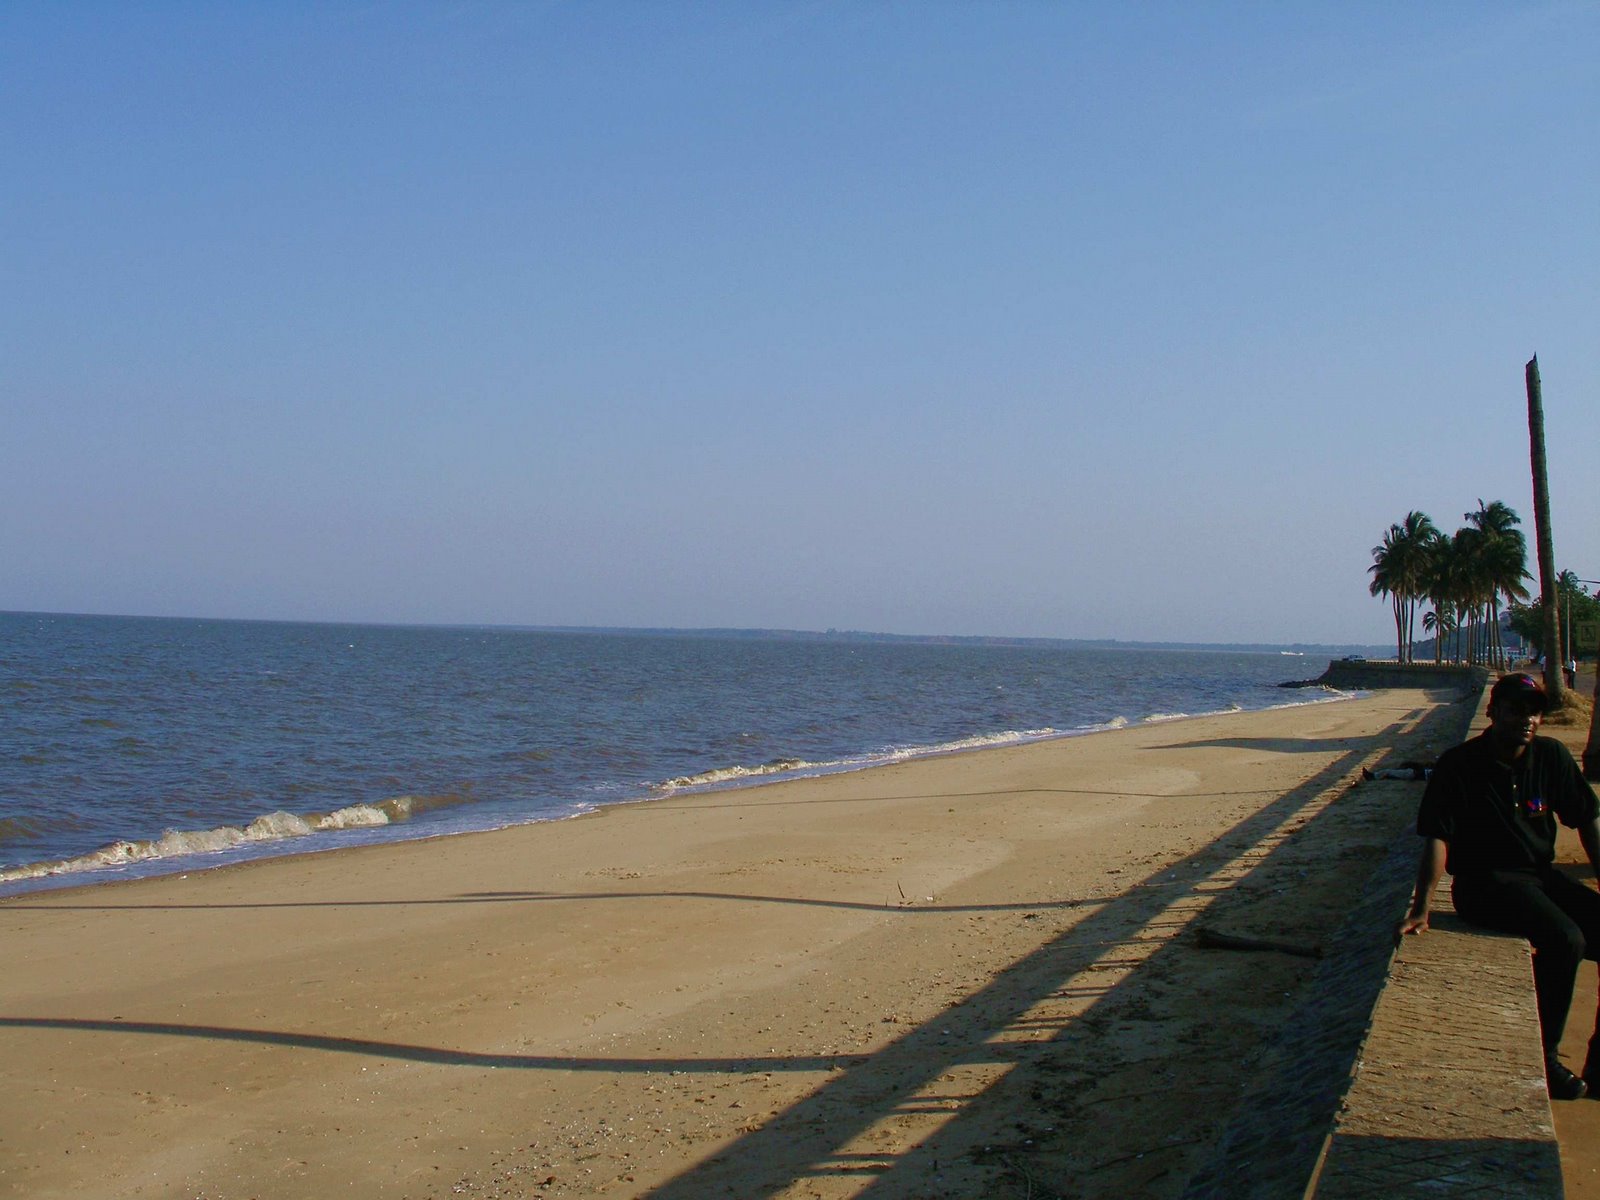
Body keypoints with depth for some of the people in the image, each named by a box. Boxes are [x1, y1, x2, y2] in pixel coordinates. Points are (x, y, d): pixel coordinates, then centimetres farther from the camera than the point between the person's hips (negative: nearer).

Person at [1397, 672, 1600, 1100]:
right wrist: (1421, 908, -19)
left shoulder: (1551, 756, 4)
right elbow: (1437, 838, -13)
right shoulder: (1460, 765, -10)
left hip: (1541, 874, 6)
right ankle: (1542, 1058, -13)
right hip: (1485, 883, -6)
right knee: (1565, 939, -30)